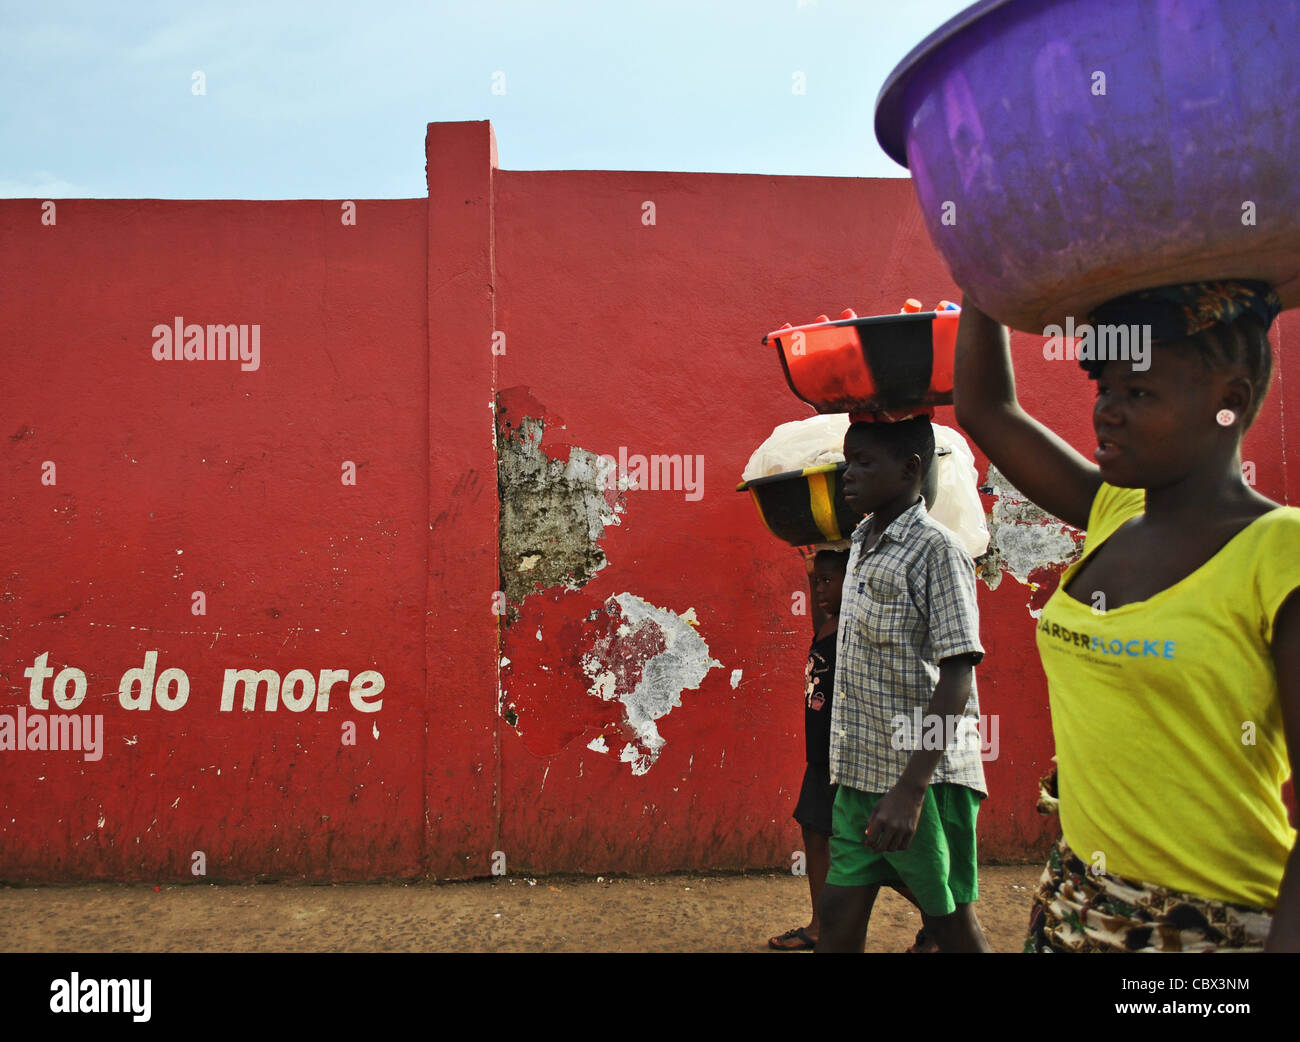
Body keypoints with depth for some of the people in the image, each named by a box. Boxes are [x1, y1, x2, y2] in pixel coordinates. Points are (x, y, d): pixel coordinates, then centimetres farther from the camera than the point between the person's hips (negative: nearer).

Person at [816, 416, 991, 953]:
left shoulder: (936, 550, -14)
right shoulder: (862, 542, 10)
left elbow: (956, 677, -19)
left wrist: (911, 789, -23)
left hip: (925, 778, -7)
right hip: (861, 774, 7)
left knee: (951, 924, 9)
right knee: (838, 918, 9)